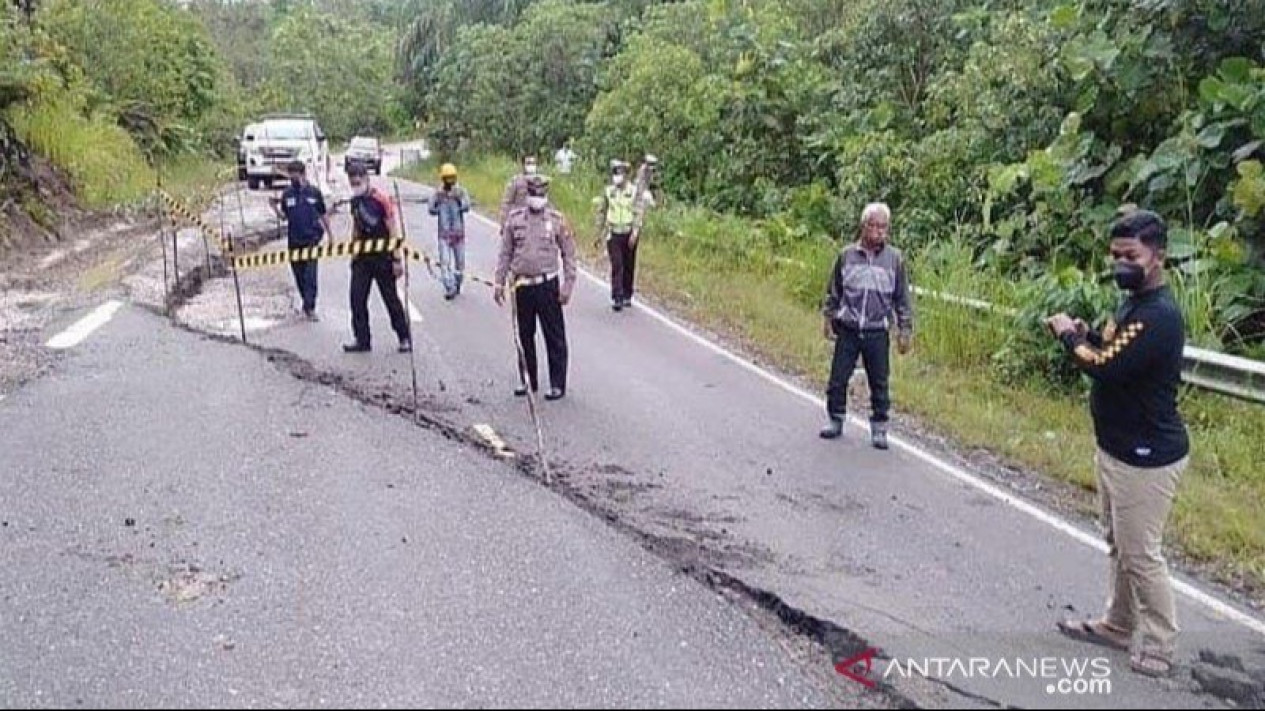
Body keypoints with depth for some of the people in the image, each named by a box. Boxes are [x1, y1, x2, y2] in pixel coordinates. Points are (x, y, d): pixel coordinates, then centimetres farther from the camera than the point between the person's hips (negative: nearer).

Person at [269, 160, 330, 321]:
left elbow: (323, 215, 8)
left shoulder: (314, 192, 0)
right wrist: (274, 206, -8)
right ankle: (307, 302, 26)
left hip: (312, 238, -3)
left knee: (310, 273, -10)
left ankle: (310, 307, -10)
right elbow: (284, 216, 10)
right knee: (298, 274, 10)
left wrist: (329, 234, 8)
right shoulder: (287, 194, 5)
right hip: (294, 240, 3)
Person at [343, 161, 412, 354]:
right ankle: (362, 340, 11)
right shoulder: (355, 201, 7)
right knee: (357, 298, 2)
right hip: (362, 258, 6)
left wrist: (397, 259, -16)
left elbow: (392, 231, -13)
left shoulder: (381, 199, -13)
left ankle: (405, 338, 15)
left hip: (382, 258, -6)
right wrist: (353, 253, 18)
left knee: (391, 299, 2)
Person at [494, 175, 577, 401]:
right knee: (524, 336, 11)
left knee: (554, 336, 0)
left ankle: (557, 384, 9)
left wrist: (568, 285, -4)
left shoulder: (557, 220, -1)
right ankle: (528, 381, 24)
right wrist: (499, 282, 6)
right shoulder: (514, 219, 6)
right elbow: (505, 253, 11)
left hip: (547, 285, -3)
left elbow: (569, 255, 2)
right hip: (522, 286, 3)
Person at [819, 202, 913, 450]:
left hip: (878, 333, -1)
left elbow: (903, 298, 3)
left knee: (879, 383, 7)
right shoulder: (847, 254, 0)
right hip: (847, 330, 1)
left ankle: (879, 429, 20)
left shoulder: (894, 258, -2)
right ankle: (836, 421, 24)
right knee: (838, 378, 6)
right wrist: (828, 318, 9)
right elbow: (833, 290, 10)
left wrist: (905, 331, 2)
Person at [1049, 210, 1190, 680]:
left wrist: (1067, 335, -14)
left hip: (1147, 458, -10)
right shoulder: (1133, 304, 9)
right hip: (1116, 449, 10)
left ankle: (1159, 647, 15)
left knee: (1142, 555, 1)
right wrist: (1084, 333, 1)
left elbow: (1106, 367, -30)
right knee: (1119, 547, 20)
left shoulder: (1159, 315, -24)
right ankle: (1117, 626, 33)